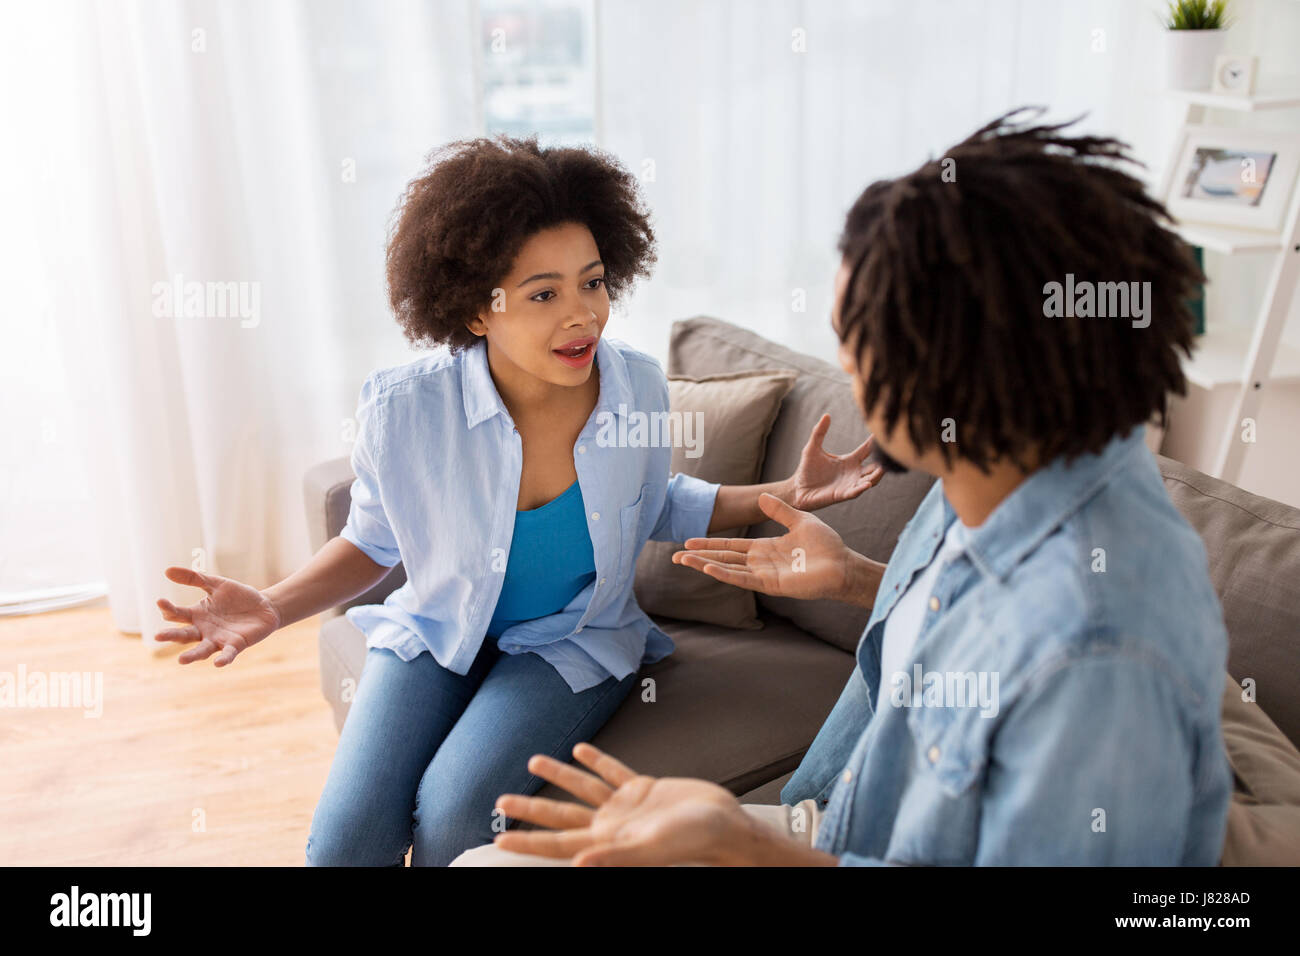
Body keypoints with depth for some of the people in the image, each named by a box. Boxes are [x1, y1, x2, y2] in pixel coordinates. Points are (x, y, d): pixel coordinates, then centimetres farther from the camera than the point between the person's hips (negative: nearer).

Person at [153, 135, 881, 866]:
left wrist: (783, 496, -6)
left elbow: (655, 506, 6)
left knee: (452, 813, -24)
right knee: (346, 839, -15)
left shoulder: (638, 387, -15)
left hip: (573, 642, 0)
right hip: (433, 637, 1)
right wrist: (272, 608, -17)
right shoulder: (403, 412, -20)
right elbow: (374, 543, 0)